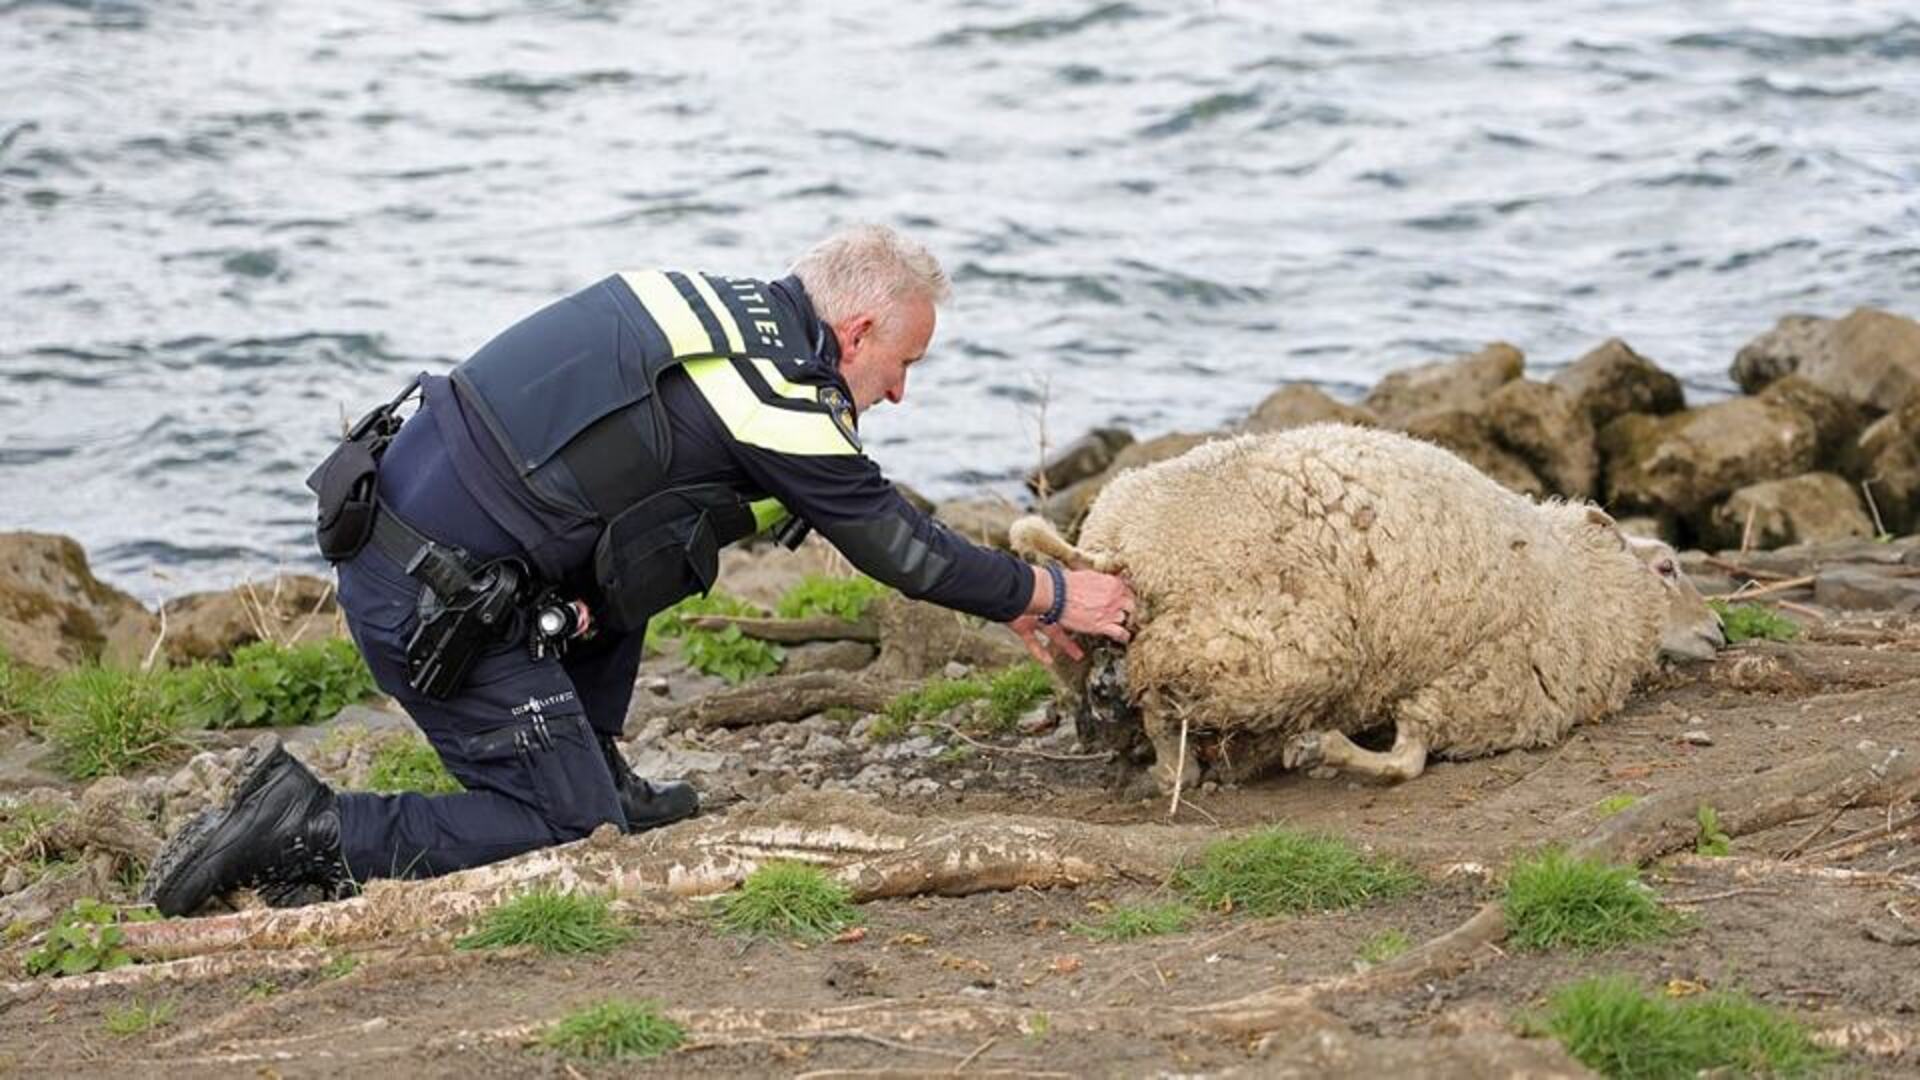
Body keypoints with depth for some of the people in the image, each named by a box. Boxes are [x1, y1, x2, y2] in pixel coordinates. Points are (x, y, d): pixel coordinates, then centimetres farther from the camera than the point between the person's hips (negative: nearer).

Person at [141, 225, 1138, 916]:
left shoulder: (736, 308, 14)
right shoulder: (778, 397, -13)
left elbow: (871, 511, 25)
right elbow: (897, 543, -2)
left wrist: (1006, 598, 26)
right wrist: (1052, 596, 12)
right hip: (432, 602, -9)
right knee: (571, 832, -1)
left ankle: (596, 775, 25)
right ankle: (308, 829, -5)